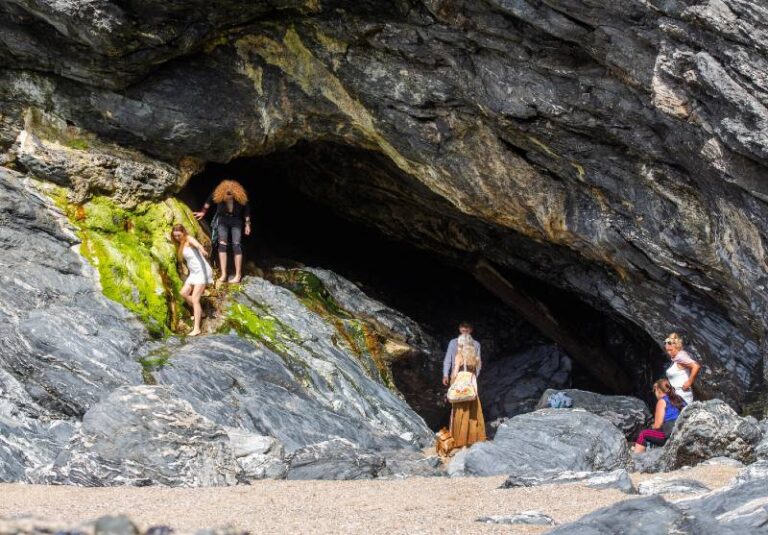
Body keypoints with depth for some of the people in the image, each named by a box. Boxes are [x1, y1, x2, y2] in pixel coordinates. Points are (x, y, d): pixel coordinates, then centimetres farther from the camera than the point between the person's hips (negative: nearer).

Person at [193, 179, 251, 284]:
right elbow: (209, 200, 2)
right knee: (222, 244, -11)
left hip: (236, 221, -1)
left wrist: (247, 224, -3)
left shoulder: (241, 198, -25)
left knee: (236, 245, -10)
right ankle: (223, 274, -12)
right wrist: (203, 212, 12)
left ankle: (238, 275, -6)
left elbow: (246, 210, -7)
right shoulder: (218, 195, -22)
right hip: (222, 220, 1)